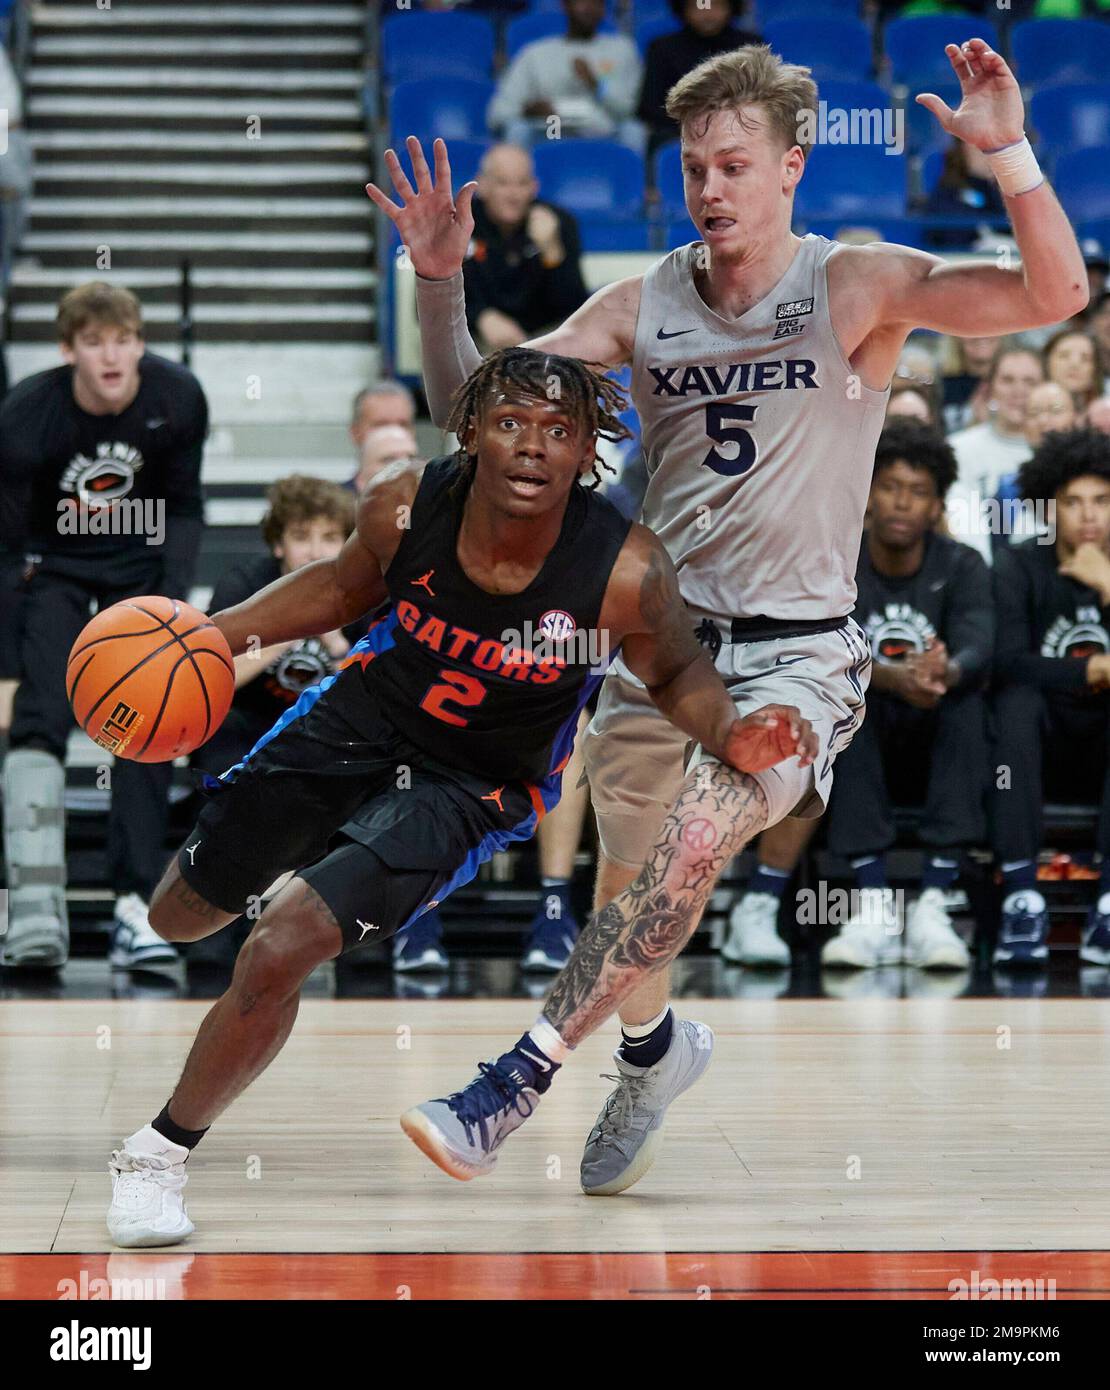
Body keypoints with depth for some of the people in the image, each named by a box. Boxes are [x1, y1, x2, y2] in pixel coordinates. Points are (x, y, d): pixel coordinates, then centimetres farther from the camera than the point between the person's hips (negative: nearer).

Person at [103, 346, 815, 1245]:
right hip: (360, 721, 4)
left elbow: (676, 675, -6)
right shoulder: (404, 505, -21)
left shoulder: (627, 573, -28)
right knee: (181, 914, 22)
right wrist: (223, 631, -7)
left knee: (278, 957, -22)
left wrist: (730, 735, -27)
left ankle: (161, 1156, 1)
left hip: (474, 790, -4)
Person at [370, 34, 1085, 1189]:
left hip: (796, 652, -4)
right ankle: (653, 1049, 47)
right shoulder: (643, 306, 4)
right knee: (628, 888, 14)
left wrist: (1007, 151, -30)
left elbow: (1055, 296, -18)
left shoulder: (859, 288, -6)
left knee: (693, 845, -27)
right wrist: (439, 281, -10)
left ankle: (518, 1081, -25)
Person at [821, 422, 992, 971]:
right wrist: (893, 678, -44)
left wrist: (945, 672, -48)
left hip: (939, 751, 0)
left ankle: (932, 905, -39)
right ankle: (873, 906, -41)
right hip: (860, 750, 0)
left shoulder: (963, 569, -2)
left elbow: (977, 649, -22)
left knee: (966, 697, -30)